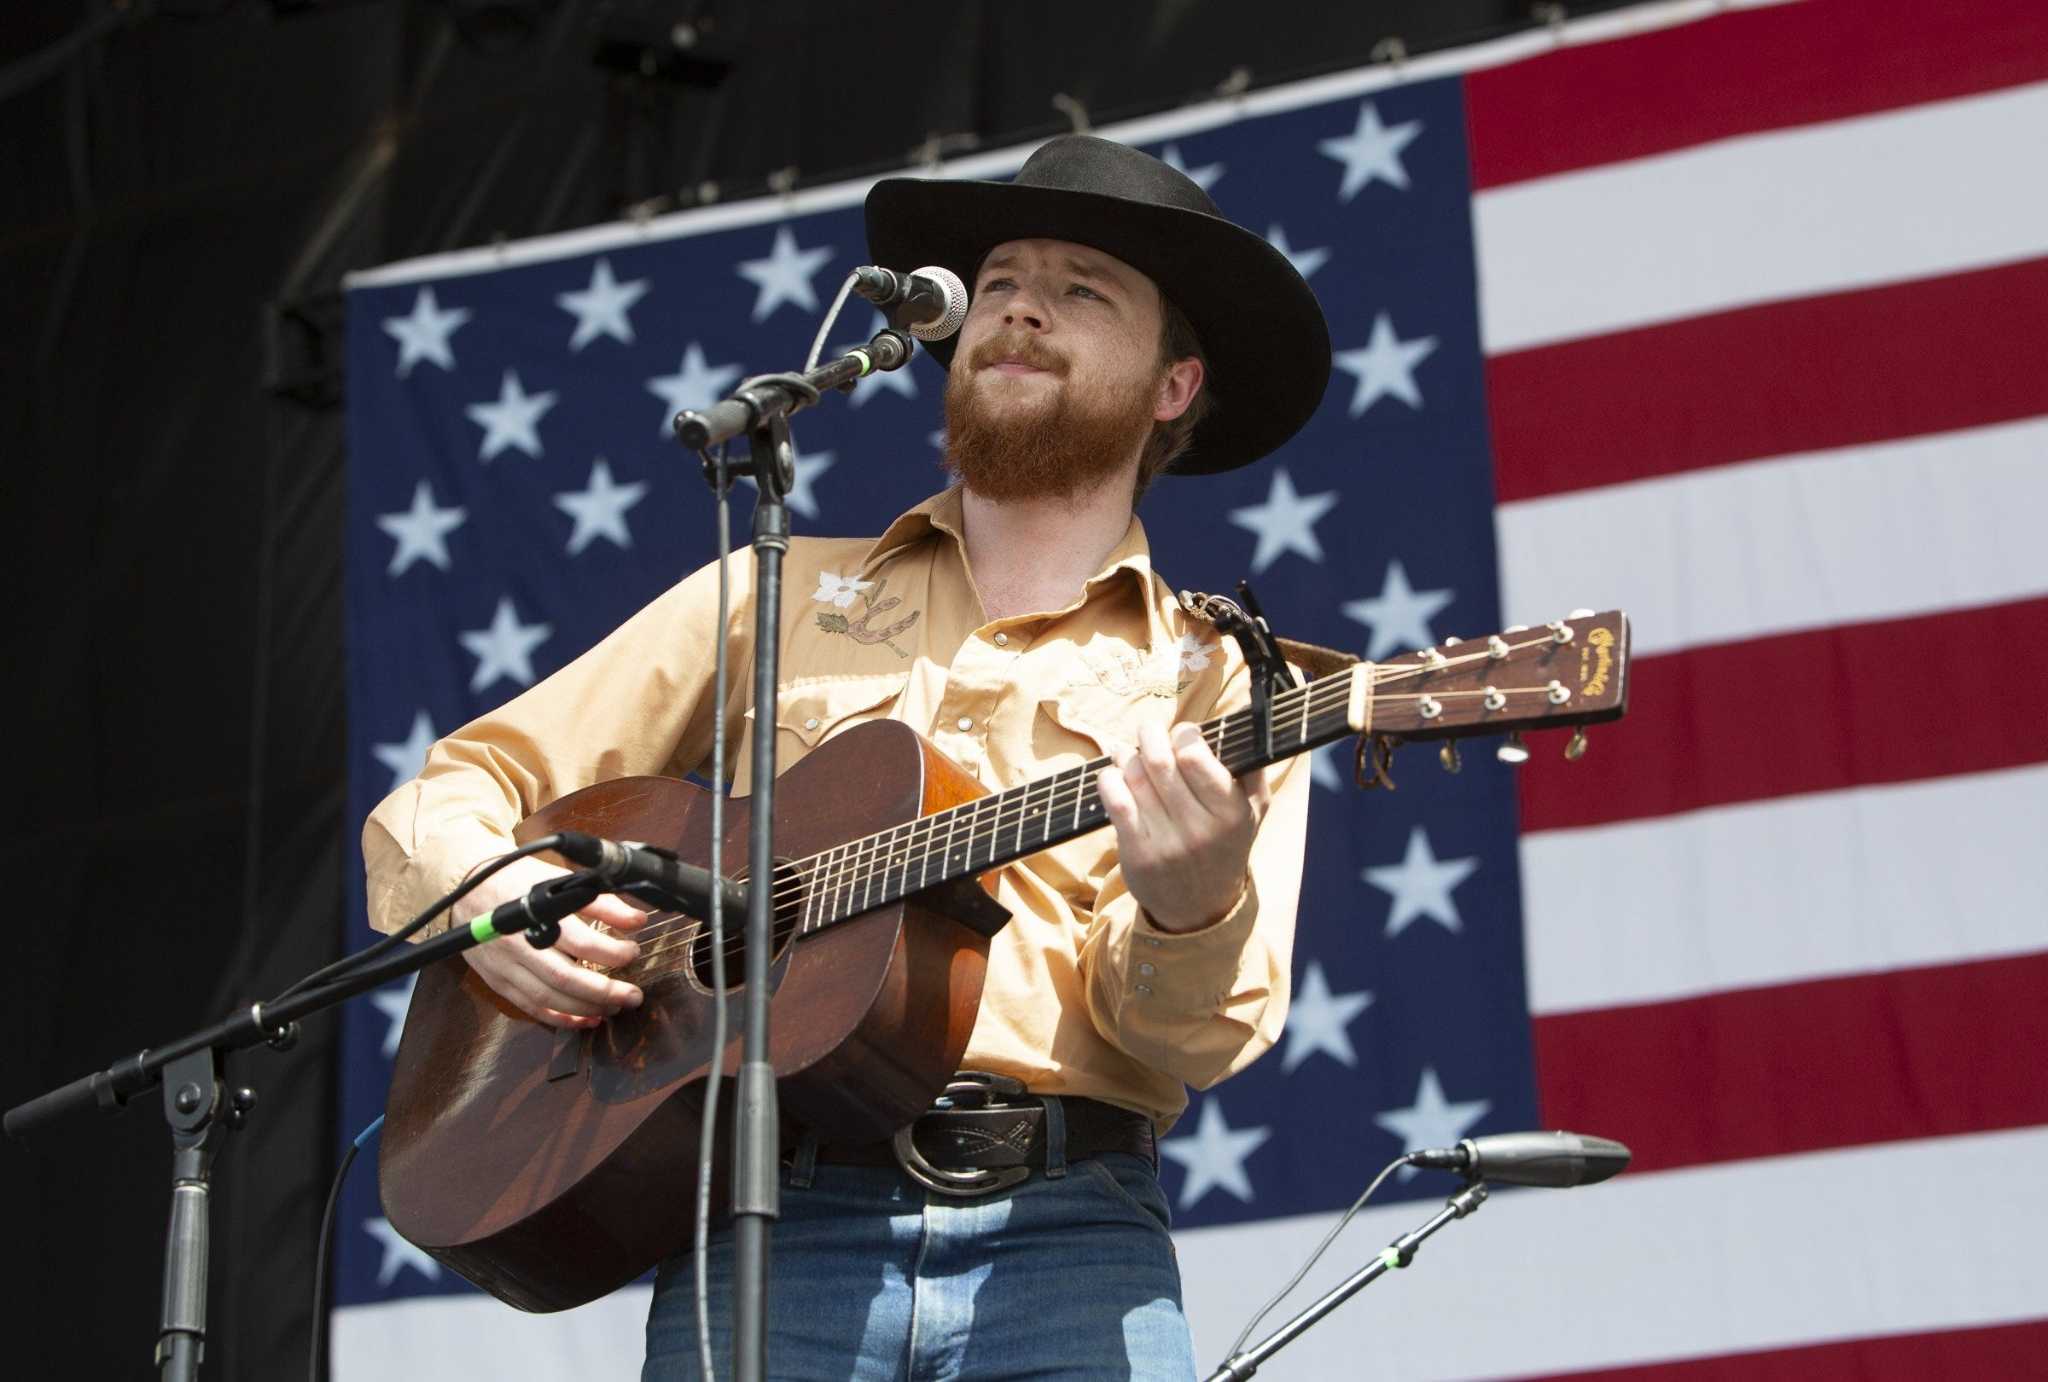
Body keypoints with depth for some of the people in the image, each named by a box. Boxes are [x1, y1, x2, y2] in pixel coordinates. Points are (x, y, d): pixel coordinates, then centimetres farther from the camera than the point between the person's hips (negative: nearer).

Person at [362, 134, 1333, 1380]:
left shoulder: (1216, 682, 14)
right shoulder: (776, 599, 19)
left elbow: (1196, 1040, 2)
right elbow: (444, 797, 18)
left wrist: (1191, 911, -20)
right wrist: (487, 898, -4)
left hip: (1064, 1236, 0)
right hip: (766, 1219, 1)